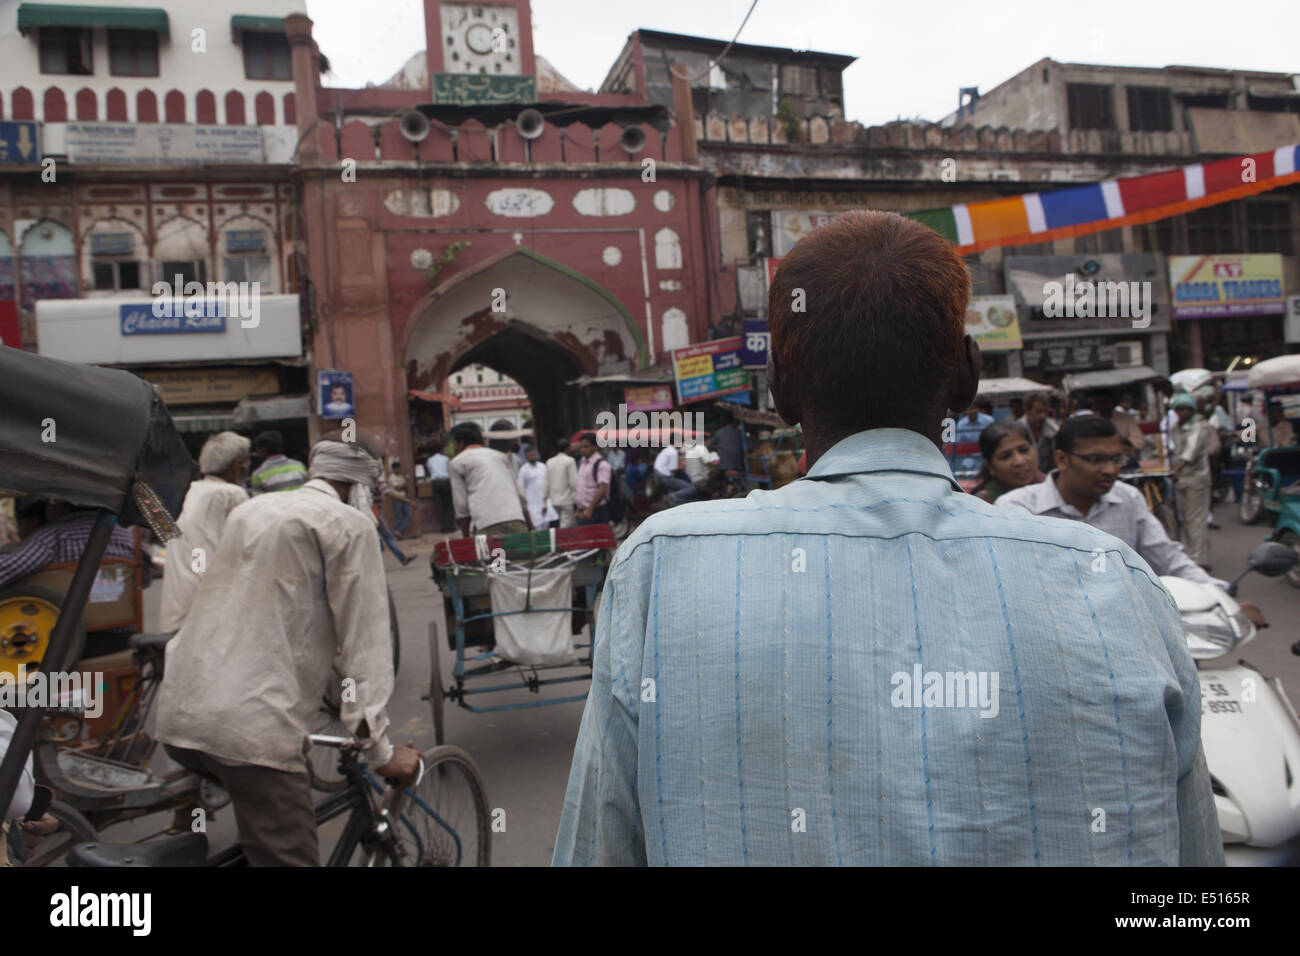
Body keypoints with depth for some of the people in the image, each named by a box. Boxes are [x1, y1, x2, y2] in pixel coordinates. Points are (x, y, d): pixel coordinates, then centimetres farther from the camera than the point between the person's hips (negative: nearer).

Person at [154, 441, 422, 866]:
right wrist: (379, 749, -2)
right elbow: (363, 638, -6)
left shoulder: (251, 510, 21)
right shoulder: (349, 523, -2)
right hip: (252, 728, -8)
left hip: (177, 714, 9)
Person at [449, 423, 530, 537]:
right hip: (517, 521, 4)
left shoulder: (457, 462, 14)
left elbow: (461, 505, 8)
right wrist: (531, 529, 28)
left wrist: (466, 538, 14)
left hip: (487, 525, -4)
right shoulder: (501, 455, 26)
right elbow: (520, 496, 25)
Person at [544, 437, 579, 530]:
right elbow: (574, 482, -13)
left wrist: (544, 500, 12)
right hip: (567, 500, -6)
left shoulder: (549, 462, 6)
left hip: (554, 500, 6)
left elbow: (546, 483, 7)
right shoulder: (570, 461, -10)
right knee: (566, 526, -5)